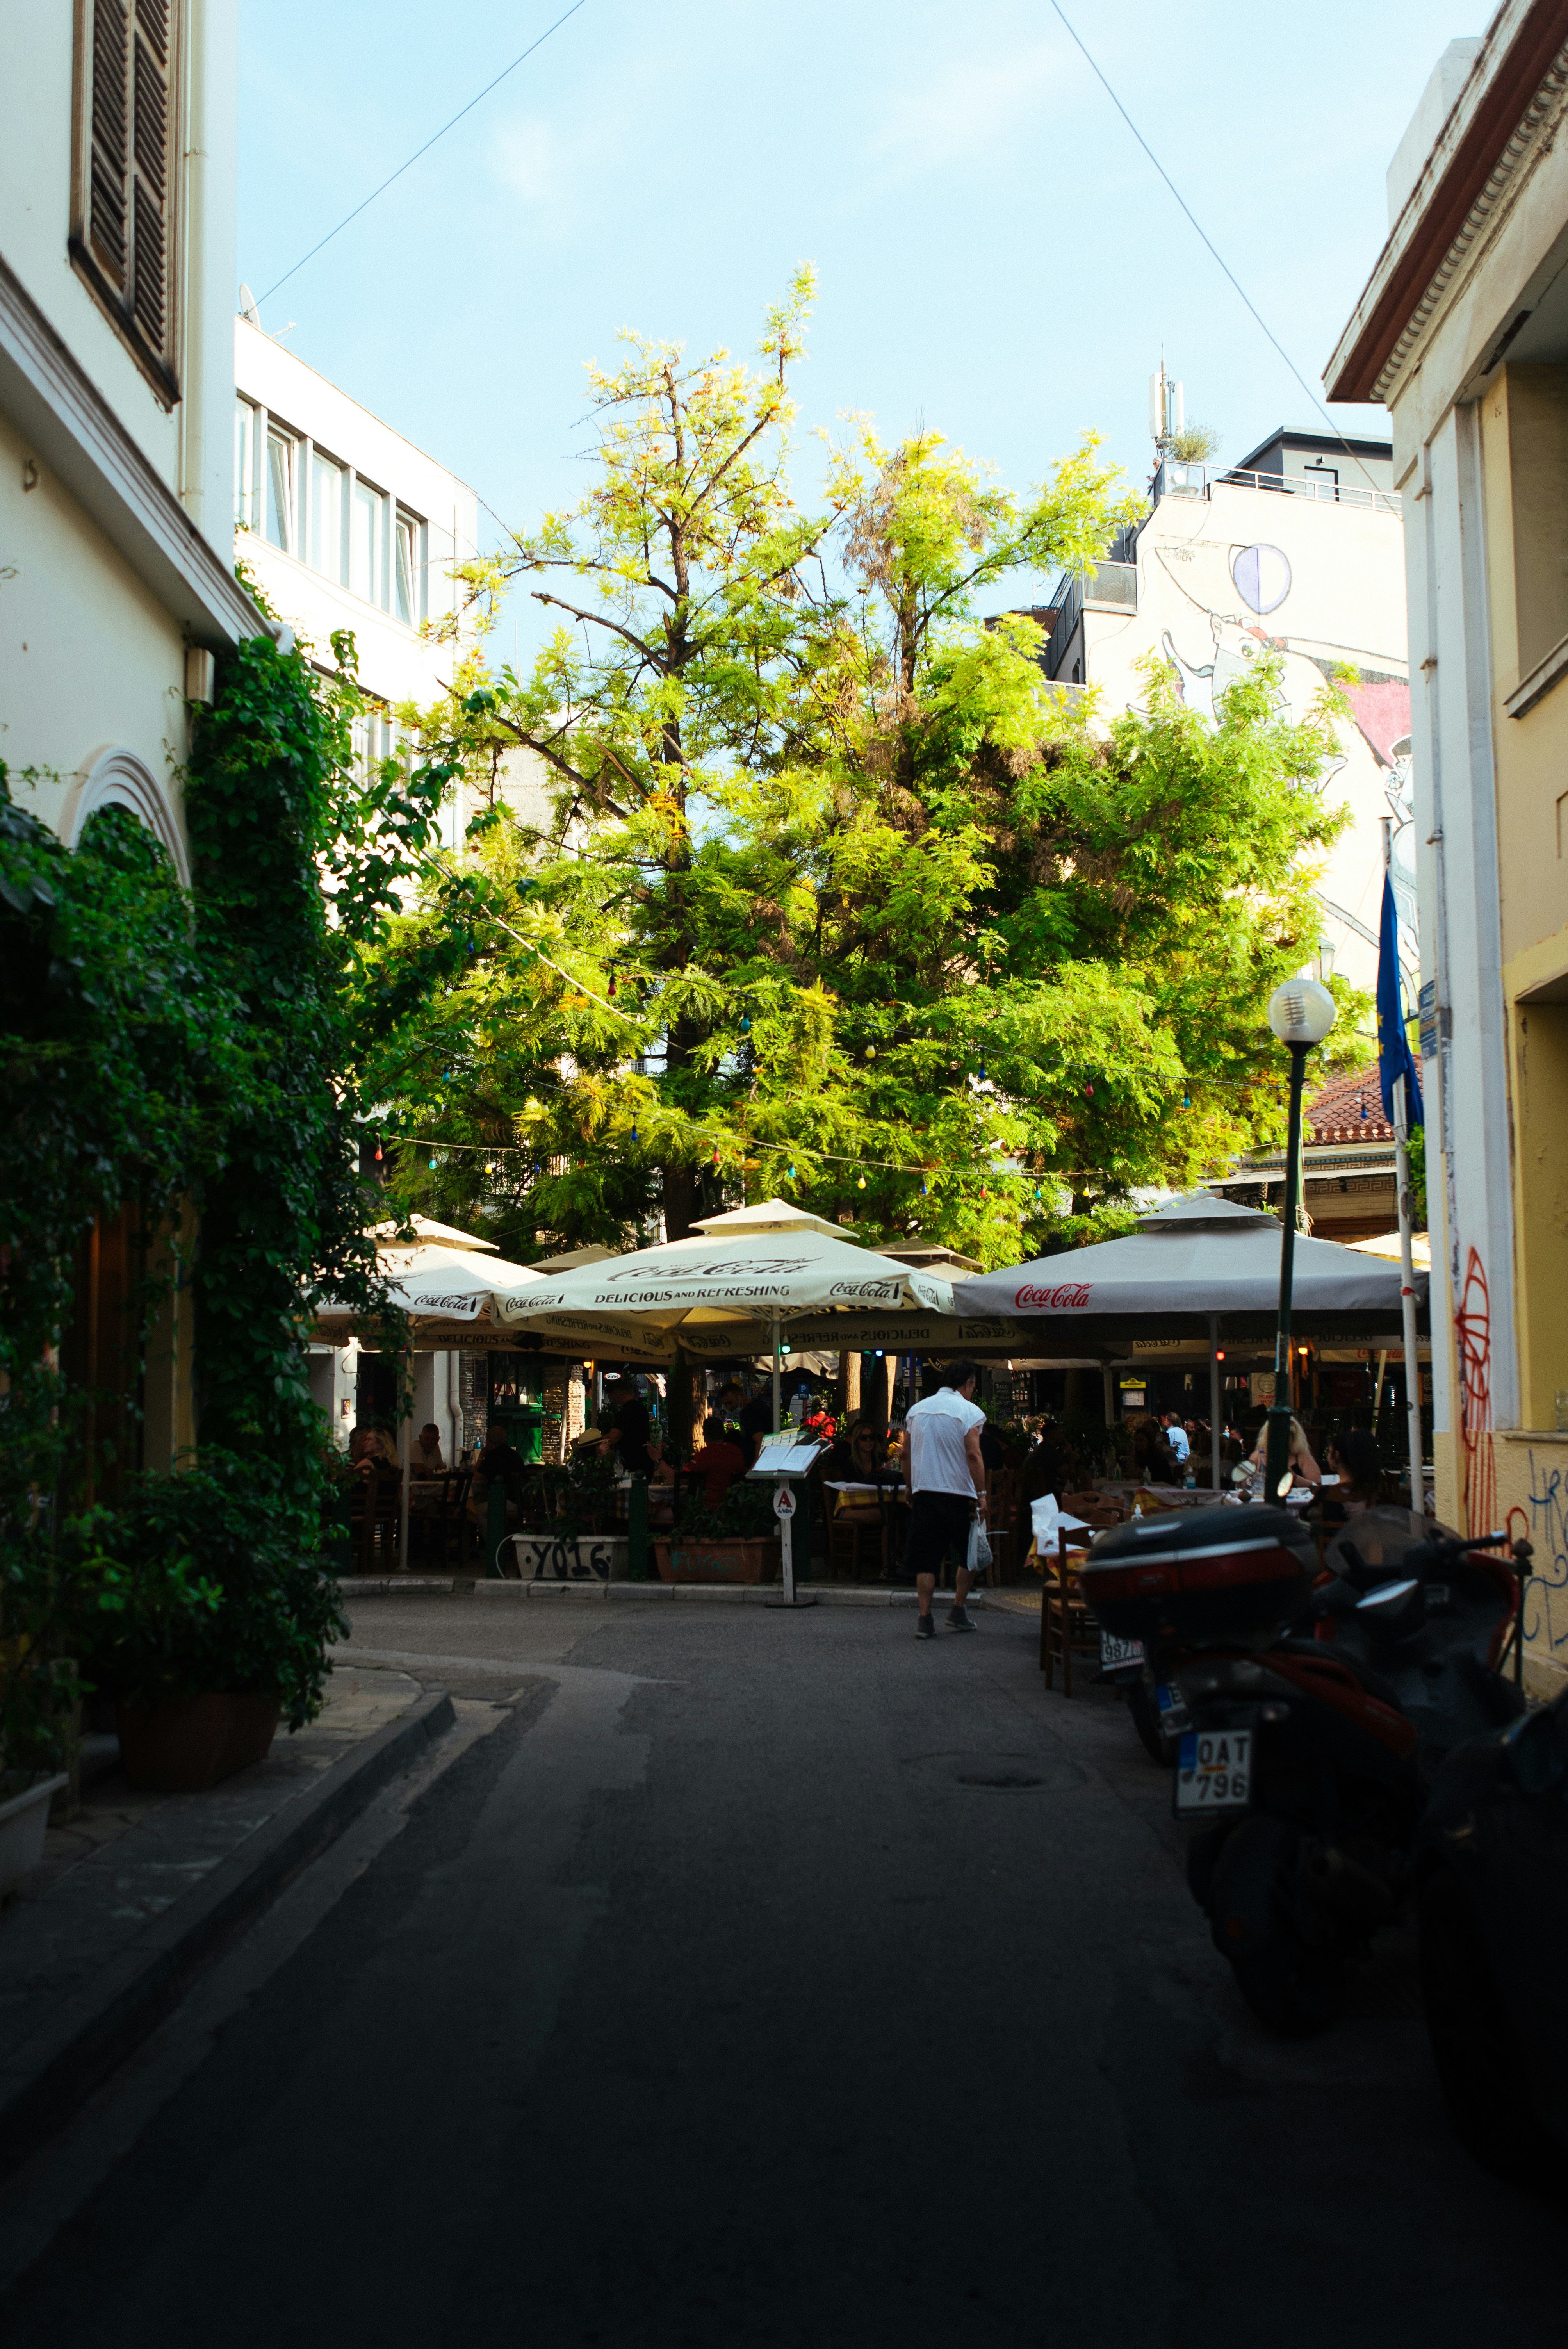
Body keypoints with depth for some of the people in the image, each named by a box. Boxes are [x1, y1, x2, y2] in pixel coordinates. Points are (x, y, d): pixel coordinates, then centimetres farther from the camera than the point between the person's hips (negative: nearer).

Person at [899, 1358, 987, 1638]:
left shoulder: (917, 1410, 10)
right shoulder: (969, 1410, -6)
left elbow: (904, 1454, 12)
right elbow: (973, 1455, -15)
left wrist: (910, 1489, 20)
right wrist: (982, 1494, -12)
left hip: (923, 1491, 4)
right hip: (959, 1493, -4)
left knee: (926, 1557, 5)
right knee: (969, 1554, 14)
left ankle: (925, 1620, 1)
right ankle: (958, 1611, 13)